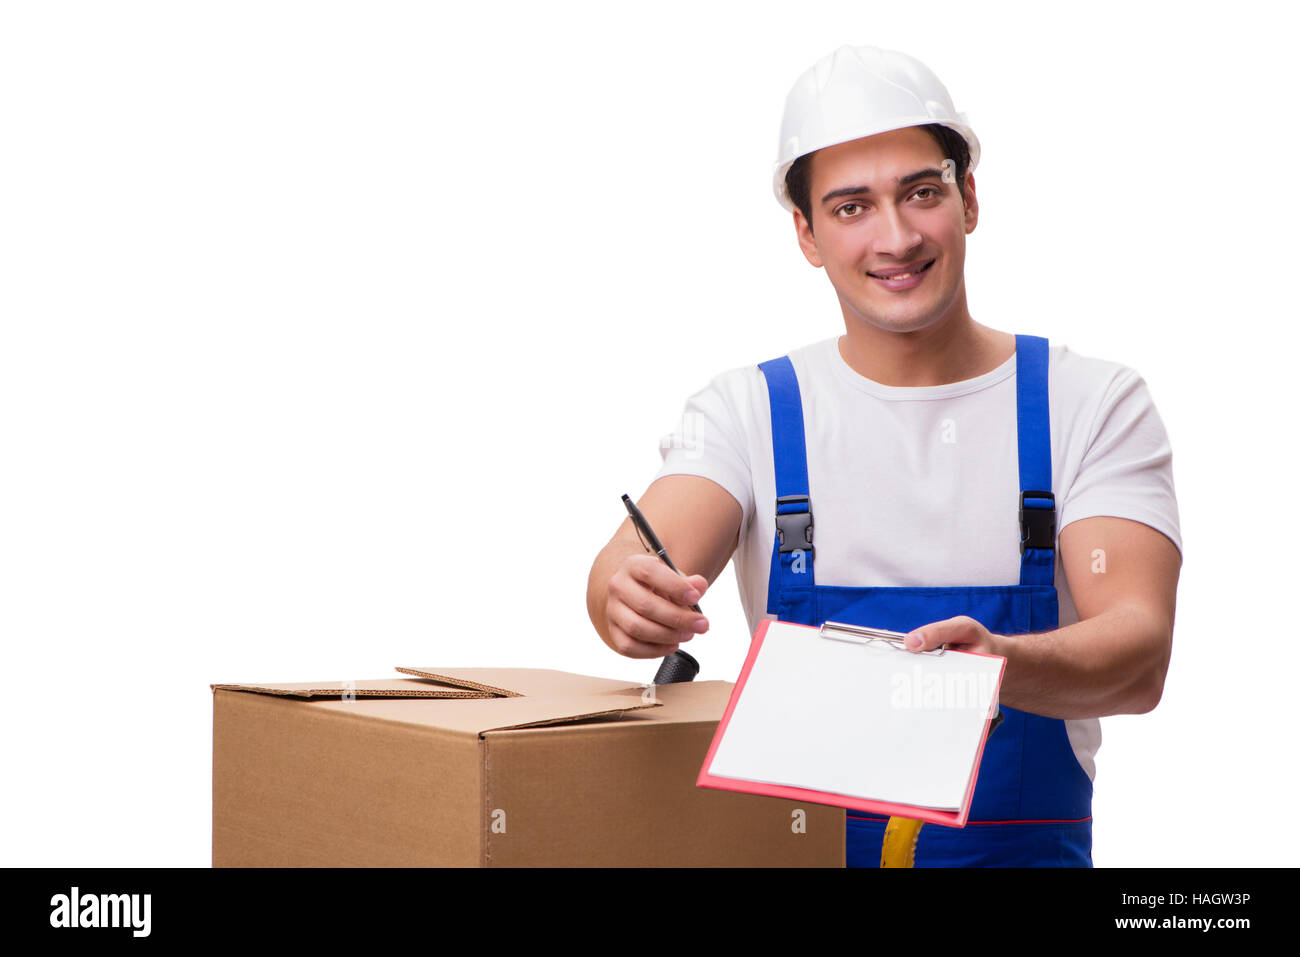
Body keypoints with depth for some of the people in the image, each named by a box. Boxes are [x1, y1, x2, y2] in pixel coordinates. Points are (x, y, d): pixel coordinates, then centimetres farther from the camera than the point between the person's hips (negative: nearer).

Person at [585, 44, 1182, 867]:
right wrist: (632, 600, -33)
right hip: (795, 844, 1)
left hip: (1026, 850, -1)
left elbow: (1140, 657, -8)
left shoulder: (1093, 404, 5)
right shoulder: (750, 411, 8)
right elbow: (642, 561, -9)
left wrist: (1002, 665, -29)